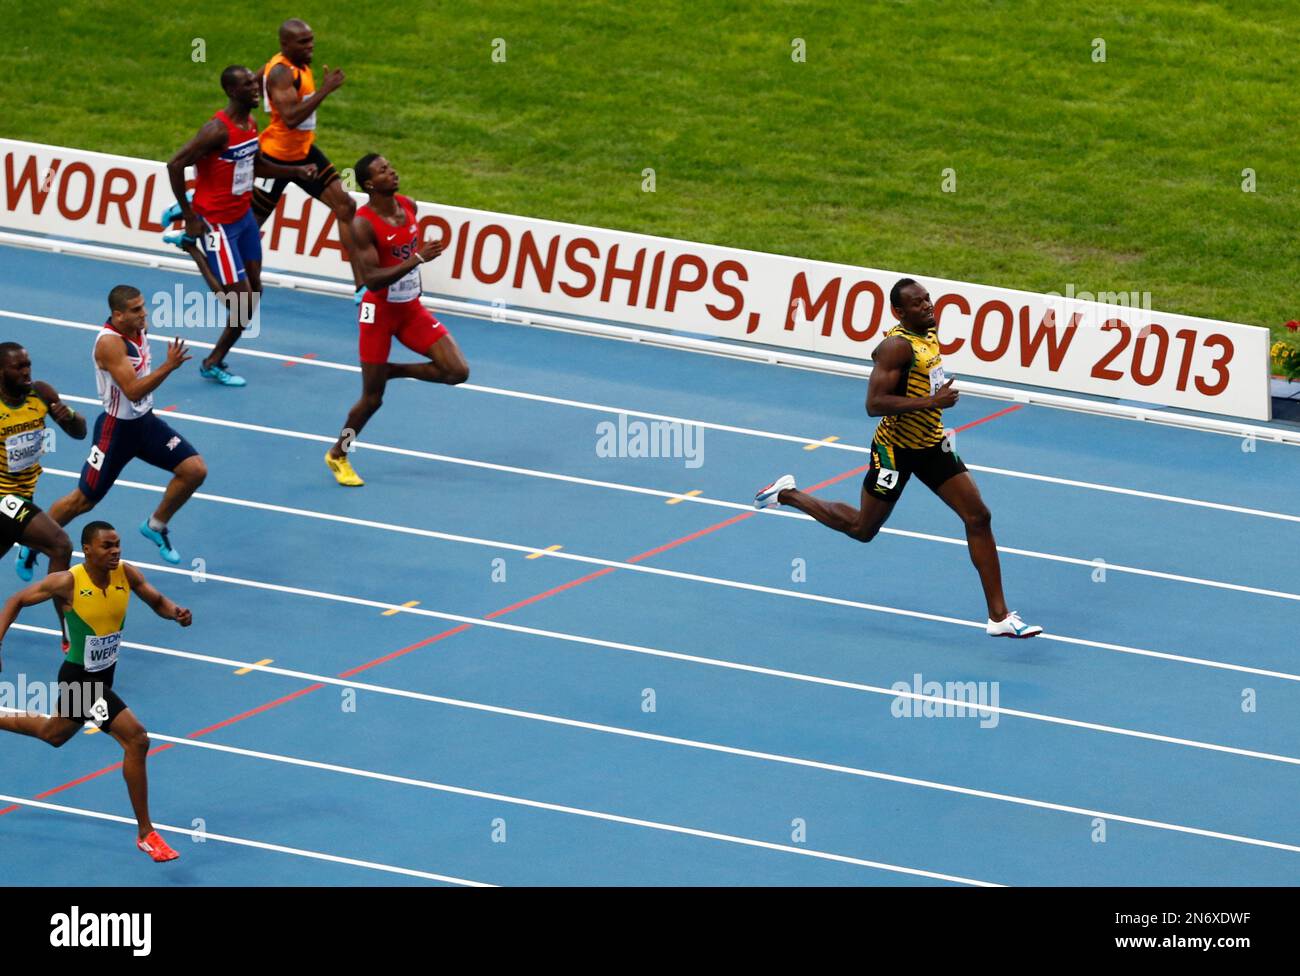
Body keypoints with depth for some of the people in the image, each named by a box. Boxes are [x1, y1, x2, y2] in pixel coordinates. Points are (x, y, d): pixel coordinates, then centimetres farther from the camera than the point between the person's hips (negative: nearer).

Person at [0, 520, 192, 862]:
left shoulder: (126, 574, -11)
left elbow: (157, 601, 3)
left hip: (103, 674, 7)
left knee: (53, 733, 31)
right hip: (80, 678, -7)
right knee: (136, 740, -17)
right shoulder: (68, 583, -24)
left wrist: (175, 613, -21)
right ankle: (146, 834, -7)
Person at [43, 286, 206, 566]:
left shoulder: (138, 328, -2)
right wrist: (168, 366, -40)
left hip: (145, 421, 7)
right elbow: (133, 391, -34)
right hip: (118, 429, -7)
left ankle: (155, 526, 18)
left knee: (195, 470, -3)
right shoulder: (110, 343, -28)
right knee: (84, 500, 2)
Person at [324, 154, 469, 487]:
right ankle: (337, 455, 26)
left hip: (411, 309, 6)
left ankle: (390, 370, 15)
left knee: (457, 372, -7)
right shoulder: (363, 224, -23)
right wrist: (417, 259, -34)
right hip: (379, 312, -6)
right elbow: (370, 279, -30)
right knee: (372, 398, 3)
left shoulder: (408, 206, -2)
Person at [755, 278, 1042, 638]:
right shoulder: (898, 345, -25)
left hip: (932, 445, 8)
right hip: (896, 449, -8)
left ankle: (999, 616, 1)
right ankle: (787, 494, 34)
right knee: (862, 529, 11)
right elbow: (874, 404, -31)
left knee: (978, 517, -2)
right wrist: (930, 402, -33)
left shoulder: (930, 331, 2)